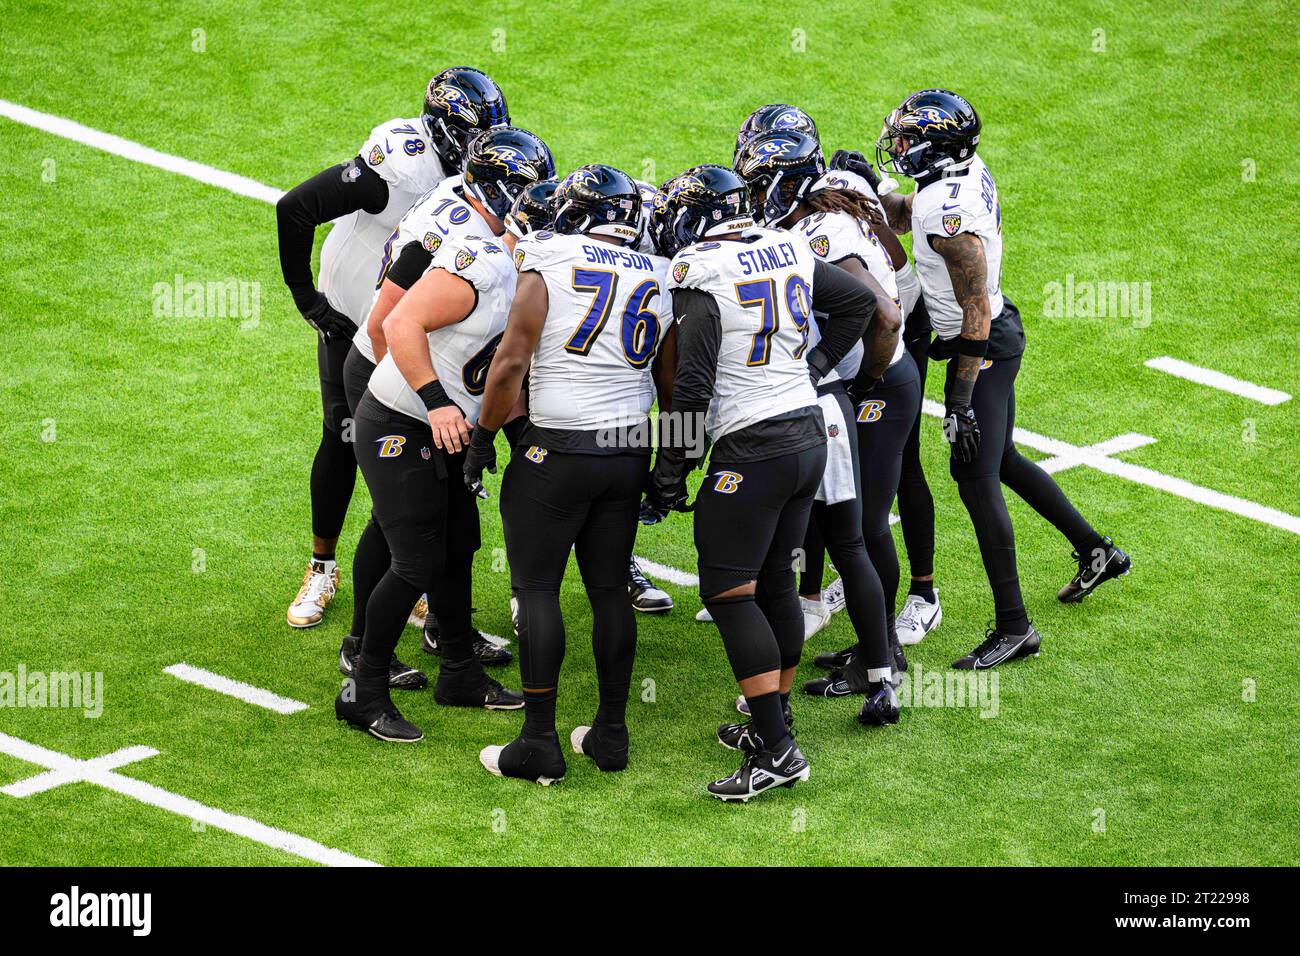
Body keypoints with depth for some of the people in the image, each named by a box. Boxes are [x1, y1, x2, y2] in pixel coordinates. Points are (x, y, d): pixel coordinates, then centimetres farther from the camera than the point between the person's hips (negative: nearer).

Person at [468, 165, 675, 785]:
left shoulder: (548, 262, -6)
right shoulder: (660, 279, 7)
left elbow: (512, 360, -12)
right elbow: (672, 384, 11)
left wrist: (483, 436, -2)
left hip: (558, 449, -5)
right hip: (629, 450, 5)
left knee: (537, 588, 1)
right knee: (610, 590, 12)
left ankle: (539, 743, -1)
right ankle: (610, 734, 17)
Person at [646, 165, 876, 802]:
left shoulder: (702, 277, -13)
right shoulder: (788, 253, 9)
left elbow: (693, 386, -16)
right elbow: (860, 301, 22)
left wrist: (669, 474, -8)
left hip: (752, 450, -8)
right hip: (810, 434, 8)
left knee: (729, 592, -4)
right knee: (775, 583, 17)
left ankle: (777, 749, -10)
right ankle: (775, 721, 23)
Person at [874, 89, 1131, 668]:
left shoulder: (951, 218, -29)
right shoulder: (971, 173, 0)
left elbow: (976, 313, -27)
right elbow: (902, 216, 20)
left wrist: (961, 400, -24)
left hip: (980, 348, -10)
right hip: (999, 332, 10)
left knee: (976, 477, -7)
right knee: (1000, 460, 23)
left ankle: (1014, 627, -4)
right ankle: (1095, 551, 36)